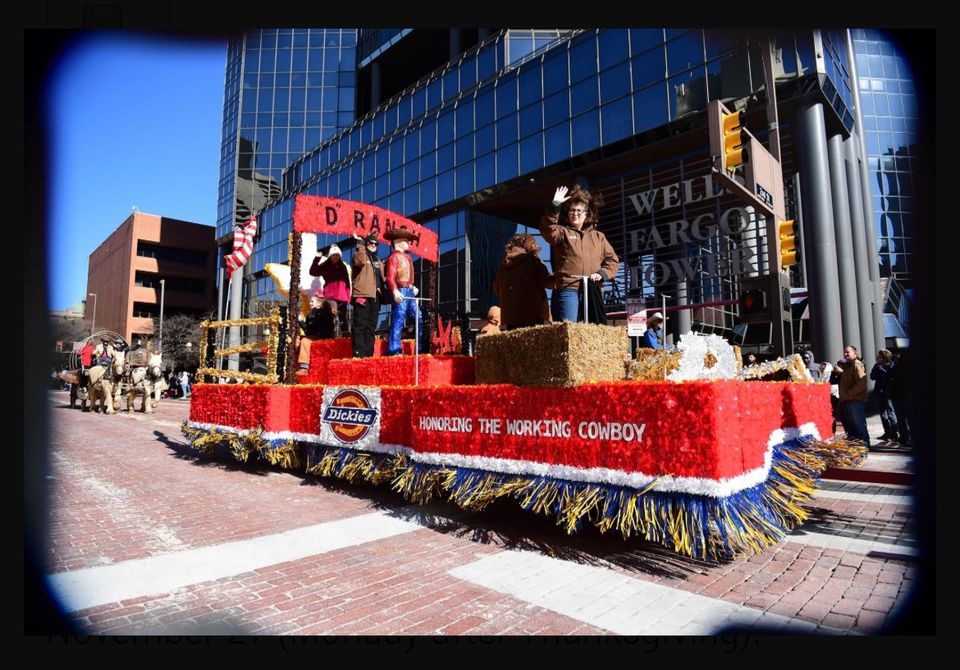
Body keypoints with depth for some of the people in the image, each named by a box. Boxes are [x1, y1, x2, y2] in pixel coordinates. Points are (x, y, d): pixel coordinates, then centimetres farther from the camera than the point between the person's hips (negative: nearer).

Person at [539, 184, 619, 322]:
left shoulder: (598, 236, 21)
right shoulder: (562, 232, 11)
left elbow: (613, 260, 17)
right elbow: (547, 229, -11)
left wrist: (602, 273, -2)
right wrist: (555, 205, -21)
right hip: (568, 290, -3)